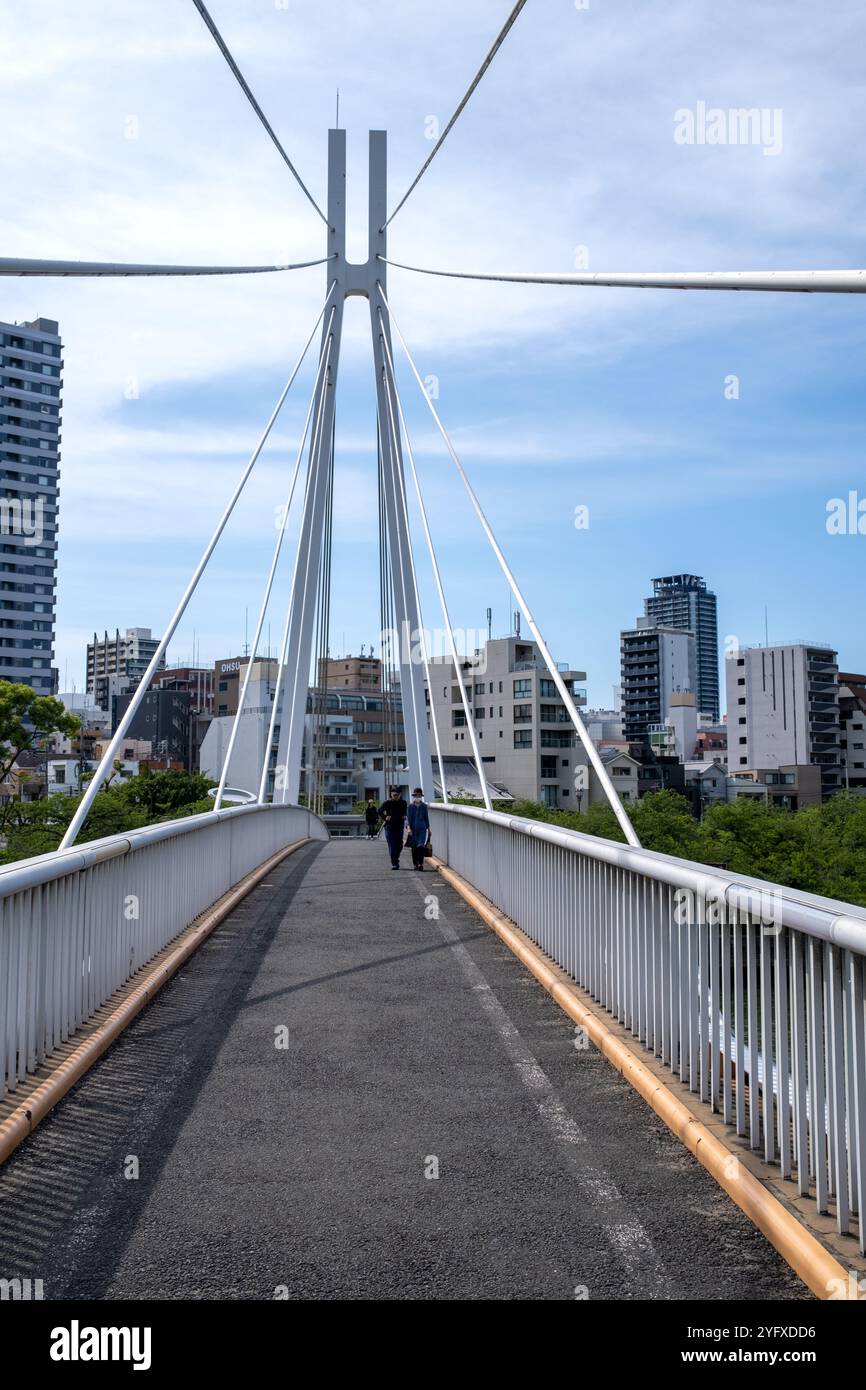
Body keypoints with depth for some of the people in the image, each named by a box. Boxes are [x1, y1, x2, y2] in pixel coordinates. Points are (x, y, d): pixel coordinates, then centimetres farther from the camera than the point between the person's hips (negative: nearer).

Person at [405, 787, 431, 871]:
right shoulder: (411, 806, 1)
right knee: (414, 847, 7)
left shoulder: (424, 806, 4)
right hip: (413, 829, 1)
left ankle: (420, 864, -14)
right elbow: (409, 818, -2)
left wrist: (428, 829, 12)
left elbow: (426, 818, 10)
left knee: (421, 846, -15)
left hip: (422, 829, -1)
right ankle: (415, 864, 17)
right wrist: (409, 828, -12)